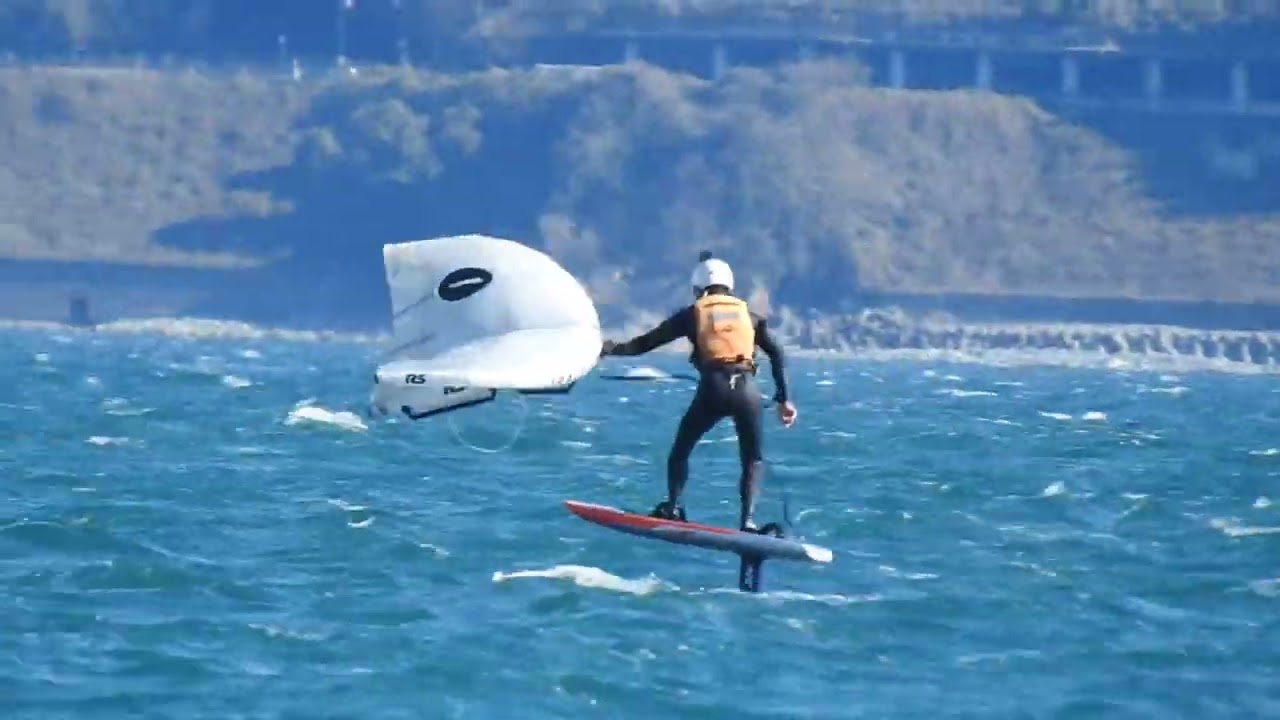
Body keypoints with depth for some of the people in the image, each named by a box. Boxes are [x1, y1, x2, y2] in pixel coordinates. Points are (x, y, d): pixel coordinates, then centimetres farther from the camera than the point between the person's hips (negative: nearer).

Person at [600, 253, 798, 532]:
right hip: (747, 389, 1)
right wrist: (783, 399, 13)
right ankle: (747, 520, -3)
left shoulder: (692, 314, 15)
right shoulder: (748, 314, 21)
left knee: (681, 449, 19)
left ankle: (672, 508, 5)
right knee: (753, 460, 14)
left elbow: (648, 342, 17)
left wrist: (614, 349, 30)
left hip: (713, 388, -1)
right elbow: (776, 354, 12)